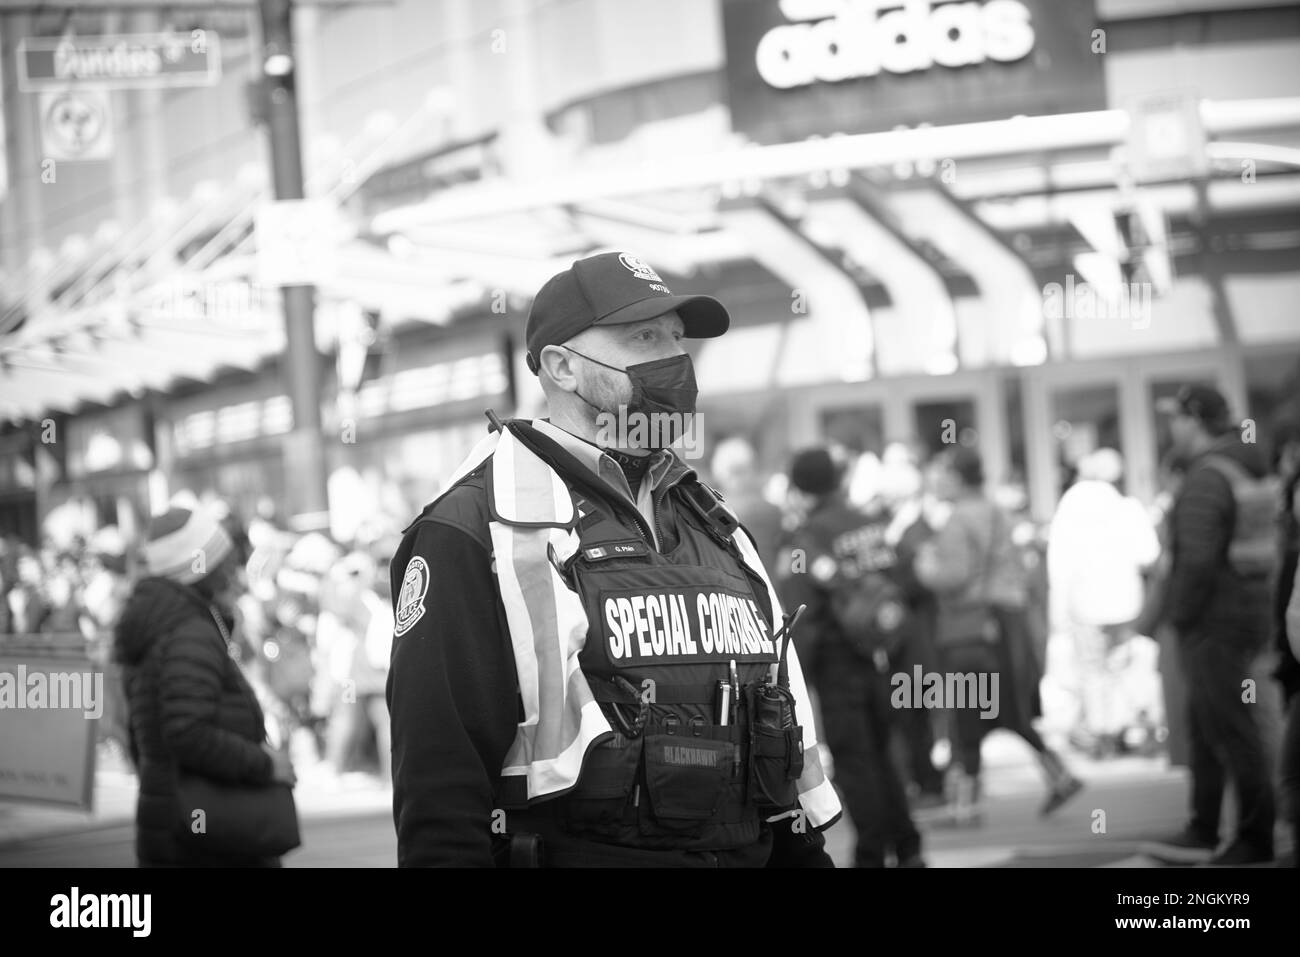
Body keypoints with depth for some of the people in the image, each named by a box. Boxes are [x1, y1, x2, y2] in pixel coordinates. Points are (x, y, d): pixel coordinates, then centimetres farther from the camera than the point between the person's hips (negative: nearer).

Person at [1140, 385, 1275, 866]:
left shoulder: (1205, 478, -18)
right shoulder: (1245, 470, 13)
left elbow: (1198, 558, -26)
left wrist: (1180, 614, -14)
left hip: (1213, 623, -10)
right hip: (1247, 610, 10)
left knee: (1233, 732, -3)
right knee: (1205, 727, 16)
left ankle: (1255, 839, 3)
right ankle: (1201, 835, 21)